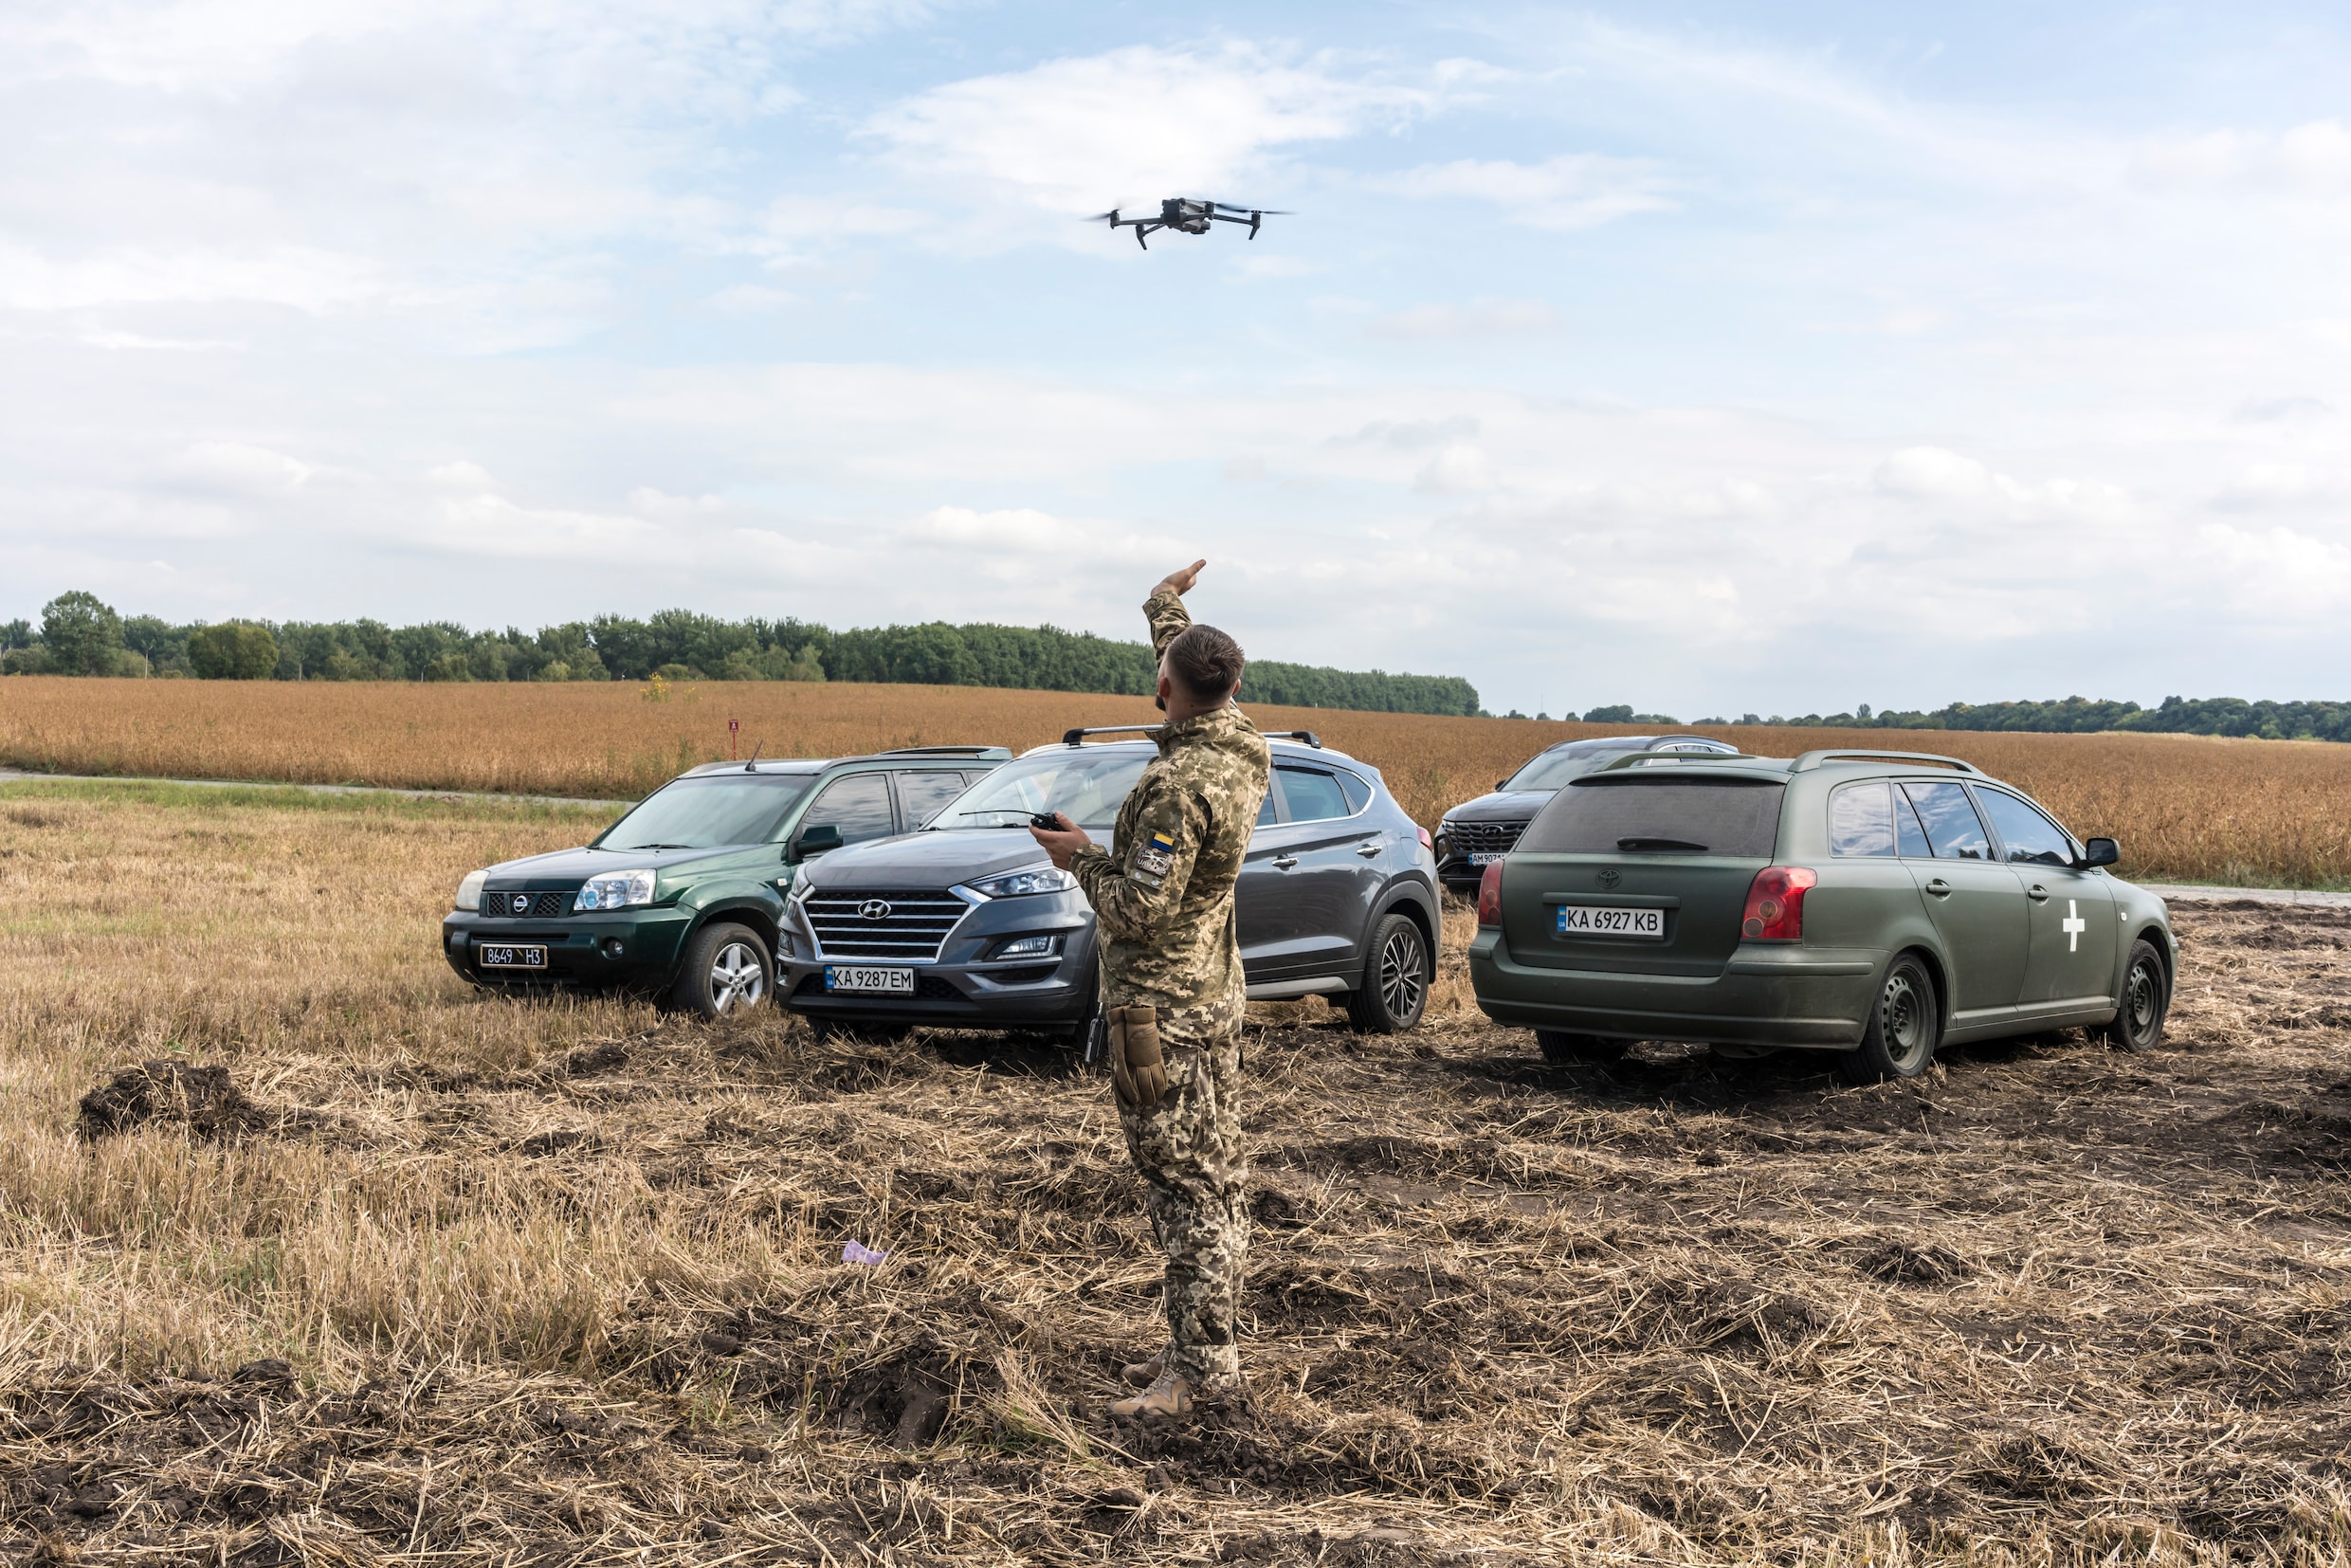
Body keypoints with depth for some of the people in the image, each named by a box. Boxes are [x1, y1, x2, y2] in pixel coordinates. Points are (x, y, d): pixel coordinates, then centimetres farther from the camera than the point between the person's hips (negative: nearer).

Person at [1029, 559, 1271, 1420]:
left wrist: (1081, 855, -9)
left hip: (1159, 1008, -10)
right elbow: (1208, 687, 26)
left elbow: (1140, 909, -25)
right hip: (1215, 995, 10)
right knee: (1215, 1179, 14)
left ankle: (1196, 1367, -3)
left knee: (1185, 1187, -6)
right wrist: (1165, 611, 38)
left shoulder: (1179, 786, -25)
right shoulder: (1242, 747, 2)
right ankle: (1206, 1344, 24)